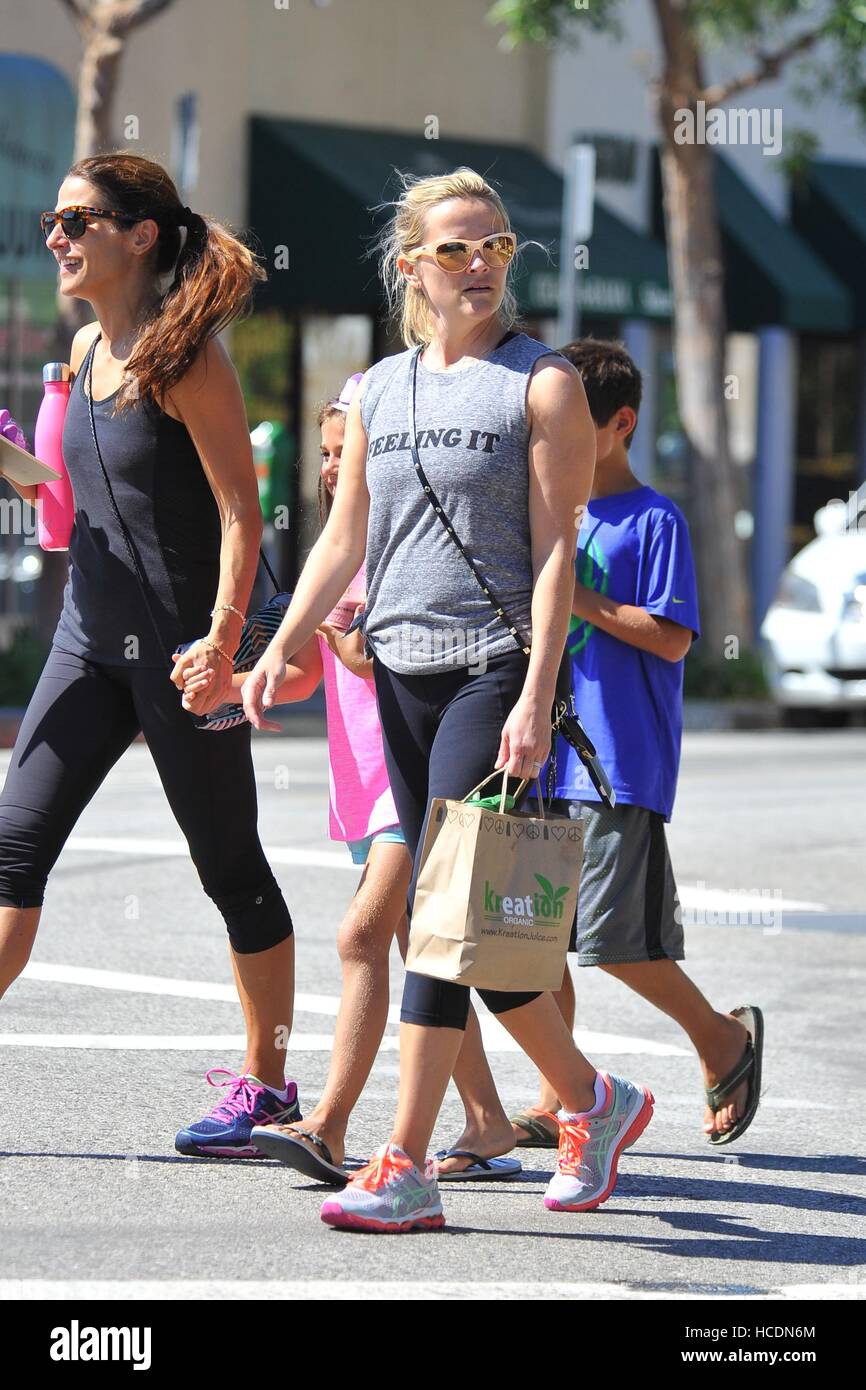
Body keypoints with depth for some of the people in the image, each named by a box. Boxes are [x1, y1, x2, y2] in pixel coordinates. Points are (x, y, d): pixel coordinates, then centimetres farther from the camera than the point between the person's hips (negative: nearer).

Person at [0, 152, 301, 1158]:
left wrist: (221, 640, -23)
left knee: (230, 868, 3)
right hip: (90, 640, 8)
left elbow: (240, 514, -15)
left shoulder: (186, 360, -13)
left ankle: (265, 1080, 14)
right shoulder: (88, 347, 10)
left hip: (178, 648, -7)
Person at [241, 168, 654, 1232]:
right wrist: (281, 649, 5)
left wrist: (535, 699, -16)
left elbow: (554, 549, -8)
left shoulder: (542, 384, -3)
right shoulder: (378, 390, 13)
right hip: (398, 668, 6)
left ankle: (404, 1166, -11)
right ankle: (591, 1100, 26)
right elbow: (342, 540, 17)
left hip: (492, 667, -6)